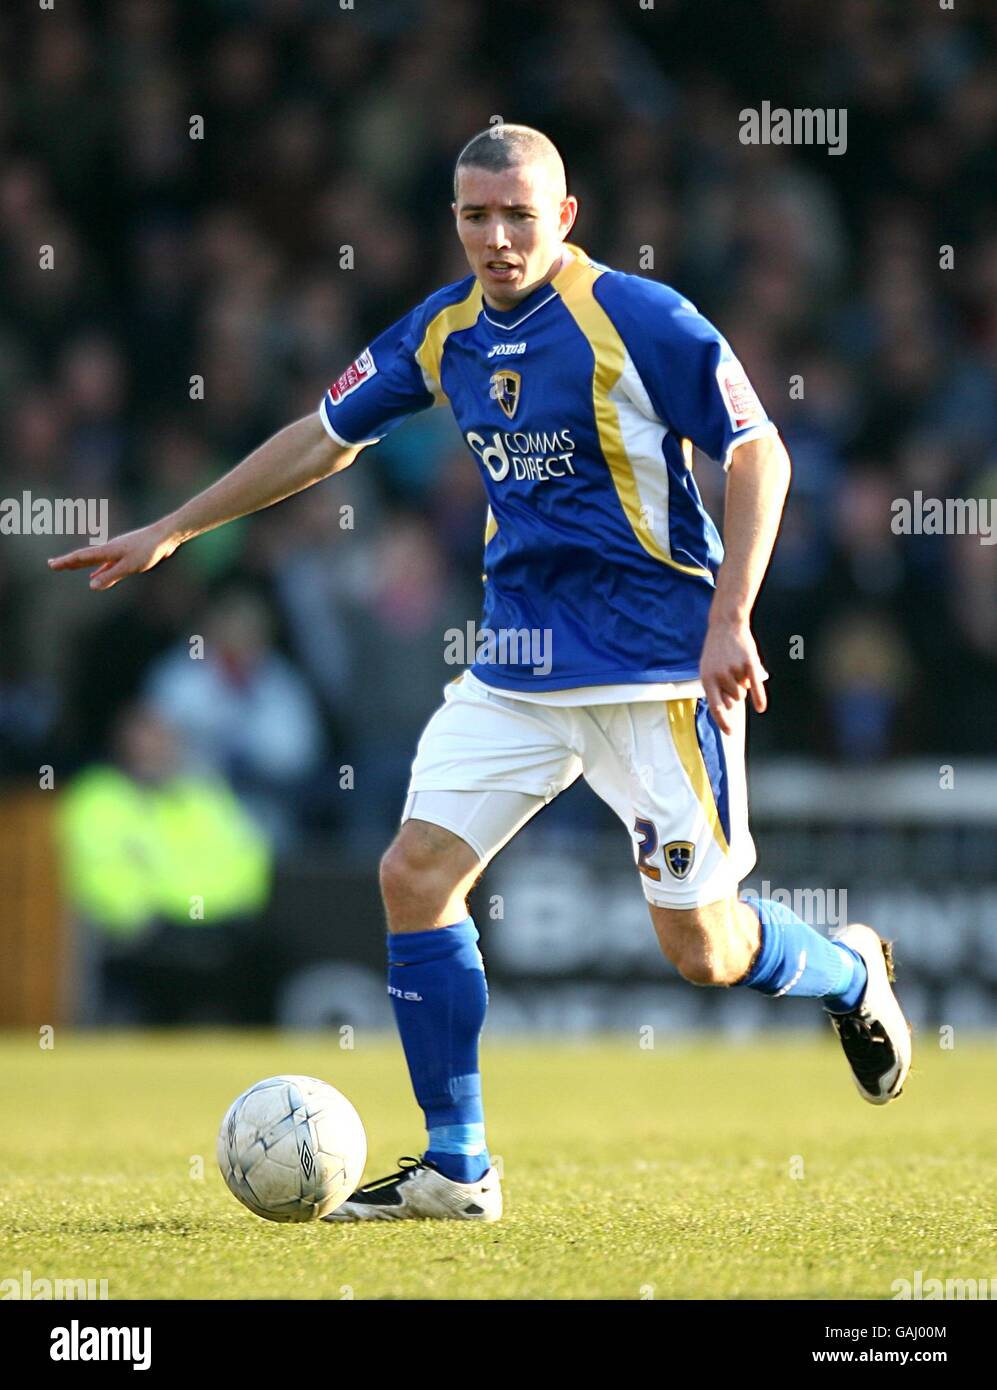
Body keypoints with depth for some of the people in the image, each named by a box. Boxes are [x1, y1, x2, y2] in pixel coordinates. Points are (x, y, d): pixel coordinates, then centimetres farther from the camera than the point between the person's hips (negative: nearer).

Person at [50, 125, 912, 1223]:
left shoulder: (639, 319, -13)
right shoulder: (444, 330, 6)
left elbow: (758, 453, -10)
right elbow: (325, 437, 18)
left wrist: (730, 620, -19)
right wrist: (168, 533, 19)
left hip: (655, 667, -6)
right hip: (516, 666, 6)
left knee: (703, 950, -4)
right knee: (415, 873, -6)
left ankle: (850, 974, 31)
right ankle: (455, 1170, 3)